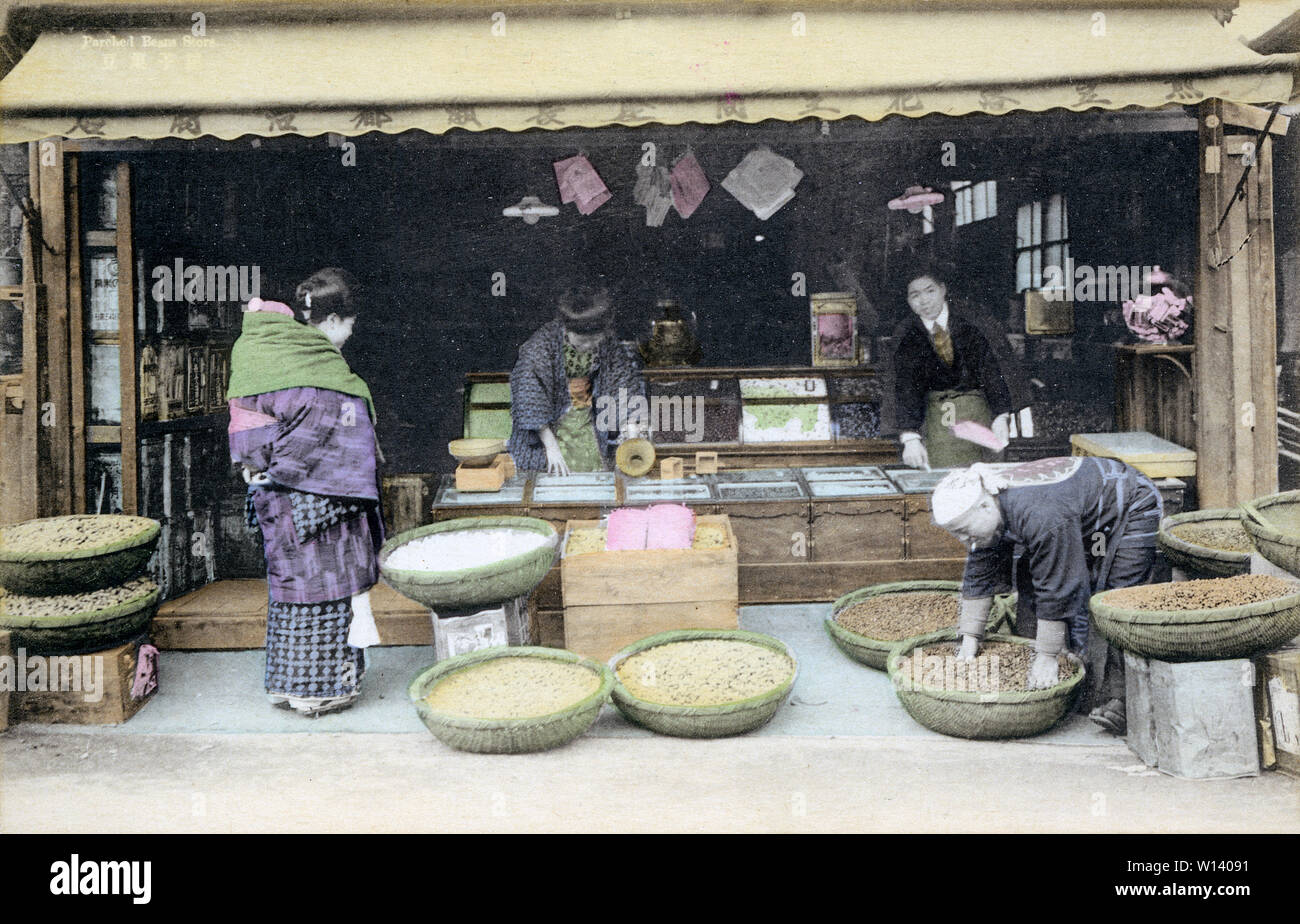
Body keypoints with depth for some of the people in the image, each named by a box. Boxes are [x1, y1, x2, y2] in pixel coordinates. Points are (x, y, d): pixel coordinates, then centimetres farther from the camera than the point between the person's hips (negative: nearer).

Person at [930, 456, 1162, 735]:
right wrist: (969, 641, -6)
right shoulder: (986, 512, -13)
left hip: (1131, 511, -8)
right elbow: (979, 577, -5)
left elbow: (1057, 591, -34)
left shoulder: (1041, 516, -40)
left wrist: (1047, 657, -28)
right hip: (1087, 525, 8)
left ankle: (1119, 700, -19)